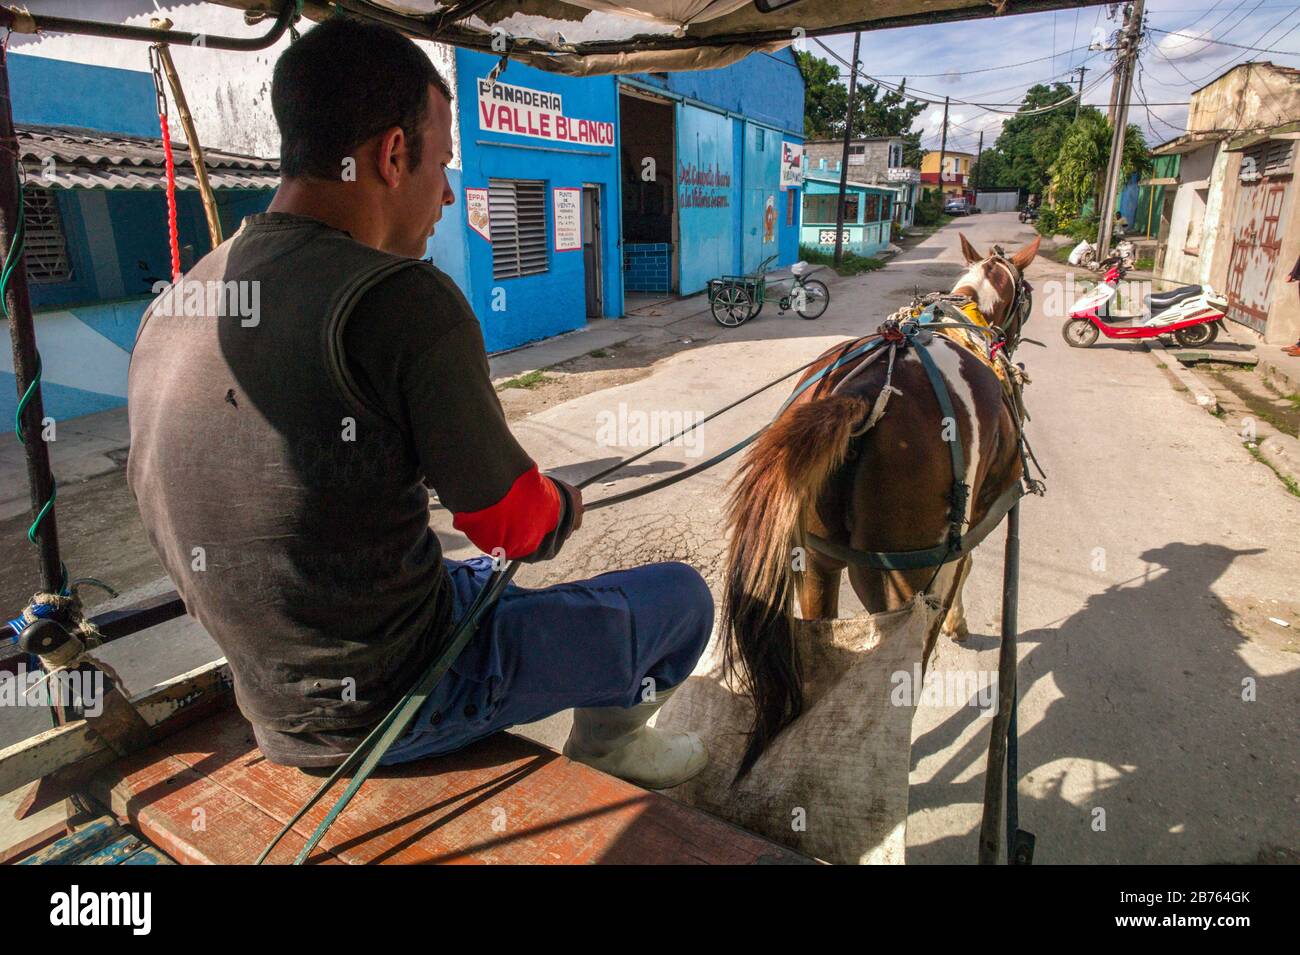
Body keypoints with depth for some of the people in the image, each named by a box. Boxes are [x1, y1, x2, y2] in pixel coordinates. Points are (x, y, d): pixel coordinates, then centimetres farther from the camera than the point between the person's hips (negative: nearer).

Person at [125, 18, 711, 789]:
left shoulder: (171, 312, -1)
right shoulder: (403, 299, -26)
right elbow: (517, 525, -17)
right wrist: (569, 505, 8)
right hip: (404, 703, -7)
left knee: (493, 579, 34)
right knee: (683, 598, 8)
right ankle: (607, 737, 34)